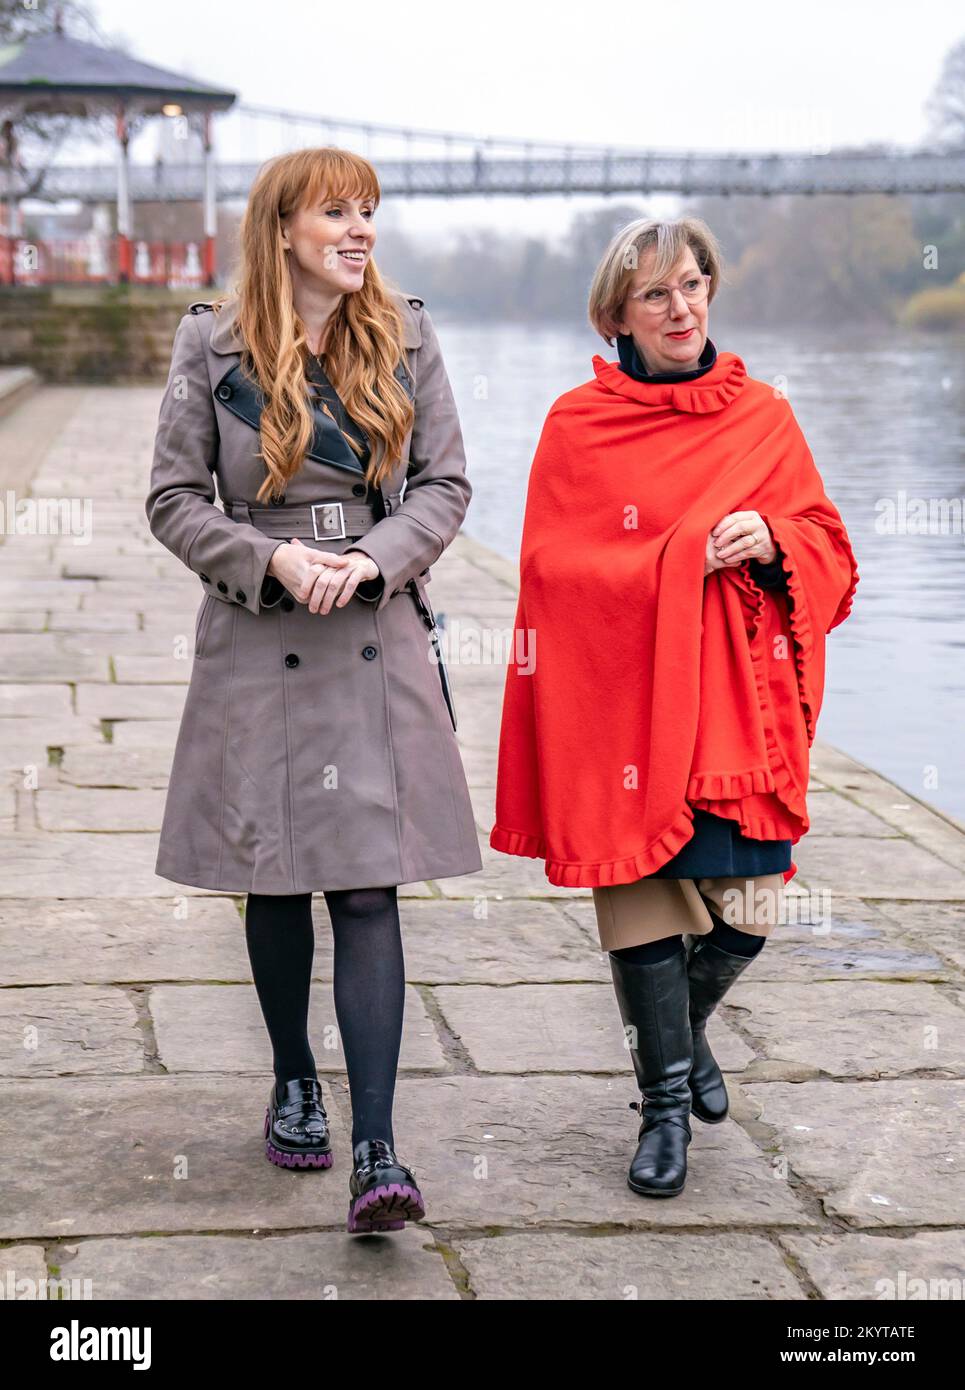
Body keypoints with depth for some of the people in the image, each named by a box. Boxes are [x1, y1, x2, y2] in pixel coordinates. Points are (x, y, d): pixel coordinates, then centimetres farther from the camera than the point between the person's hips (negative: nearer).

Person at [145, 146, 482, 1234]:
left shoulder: (403, 338, 5)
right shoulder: (213, 344, 1)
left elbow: (445, 484, 5)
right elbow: (173, 498, 1)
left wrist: (369, 559, -12)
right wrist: (271, 559, -14)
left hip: (378, 645, 0)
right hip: (256, 646, 0)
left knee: (368, 889, -7)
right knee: (276, 881, 11)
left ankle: (375, 1153, -8)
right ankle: (295, 1083, 34)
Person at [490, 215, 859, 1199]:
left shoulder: (763, 418, 10)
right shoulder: (578, 425, 2)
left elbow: (829, 548, 10)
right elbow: (553, 566, 0)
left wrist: (771, 540, -9)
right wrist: (682, 560, -8)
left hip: (738, 699, 2)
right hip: (625, 698, -2)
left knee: (745, 911, -1)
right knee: (642, 897, -1)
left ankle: (687, 1028, 33)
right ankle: (665, 1103, 18)